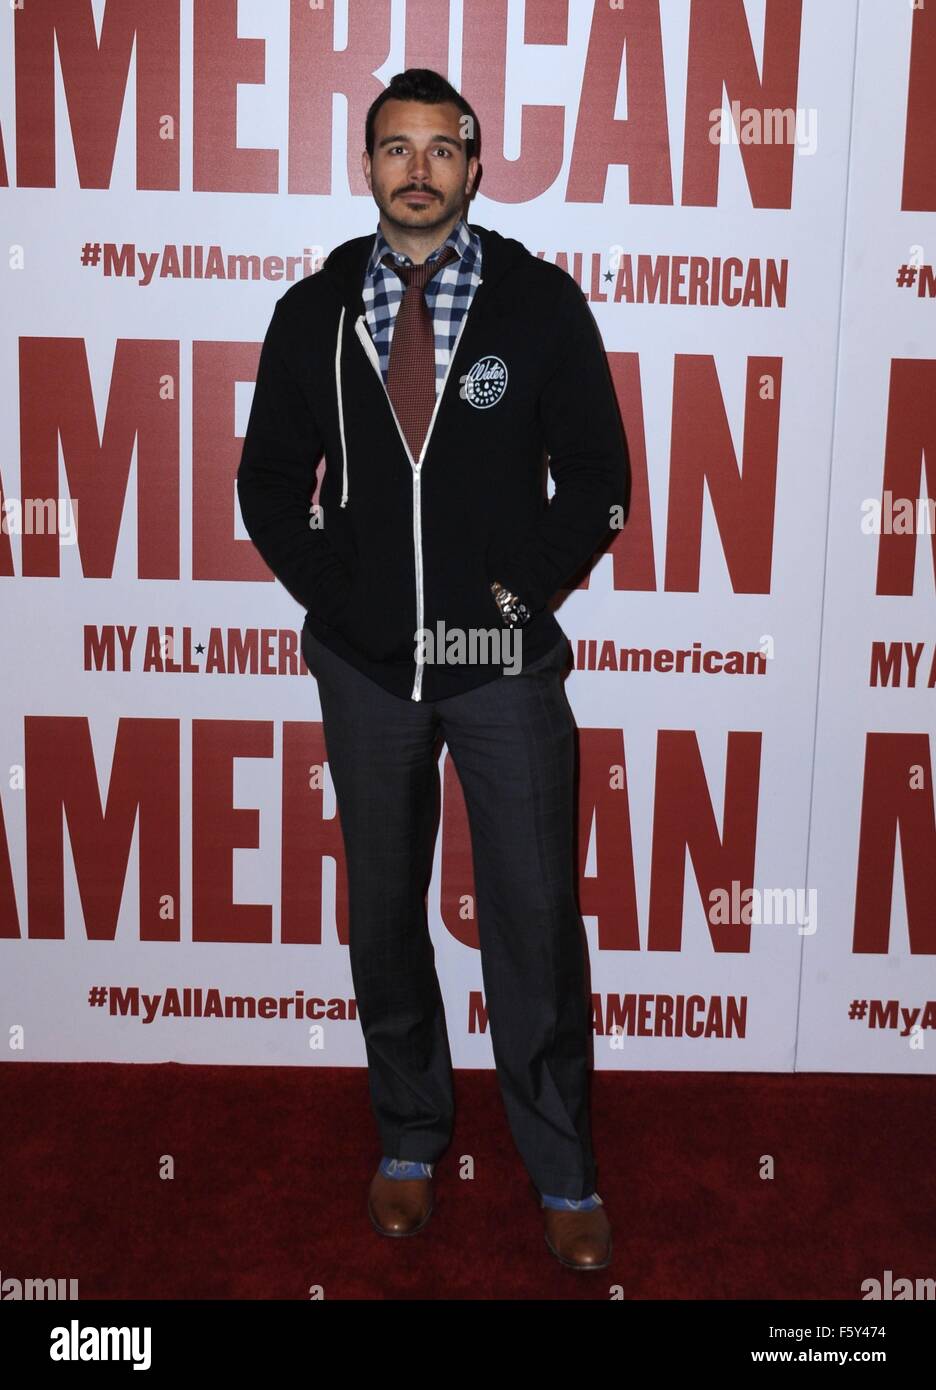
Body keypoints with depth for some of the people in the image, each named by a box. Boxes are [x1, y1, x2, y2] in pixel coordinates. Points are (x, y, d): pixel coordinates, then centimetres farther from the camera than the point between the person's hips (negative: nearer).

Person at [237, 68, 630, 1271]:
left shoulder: (542, 304, -2)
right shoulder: (313, 314, 4)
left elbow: (597, 482, 1)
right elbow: (269, 484, 10)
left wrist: (517, 593, -7)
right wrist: (337, 593, -2)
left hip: (506, 666, -2)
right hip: (365, 669, 2)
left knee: (536, 926, 3)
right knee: (382, 918, 13)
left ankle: (563, 1173, 21)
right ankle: (408, 1138, 33)